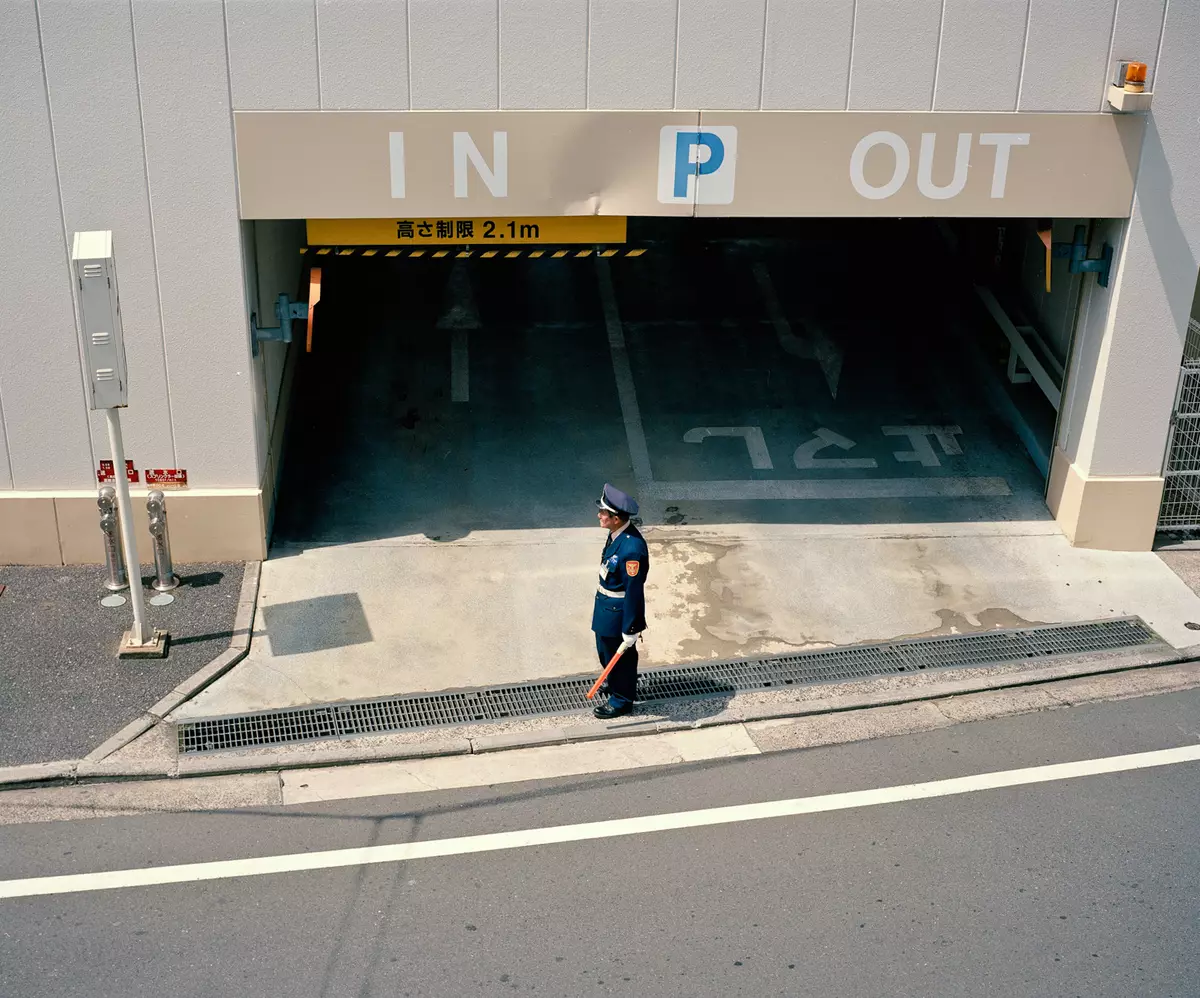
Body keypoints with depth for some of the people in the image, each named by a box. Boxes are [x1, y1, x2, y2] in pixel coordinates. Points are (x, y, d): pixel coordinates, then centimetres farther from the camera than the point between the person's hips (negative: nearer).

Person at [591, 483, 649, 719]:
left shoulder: (632, 548, -34)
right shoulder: (617, 533, -6)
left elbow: (634, 591, -28)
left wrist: (630, 630, -21)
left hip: (619, 612, -9)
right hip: (605, 605, 9)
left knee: (620, 657, 13)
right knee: (605, 652, 27)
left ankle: (621, 700, 35)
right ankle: (616, 686, 51)